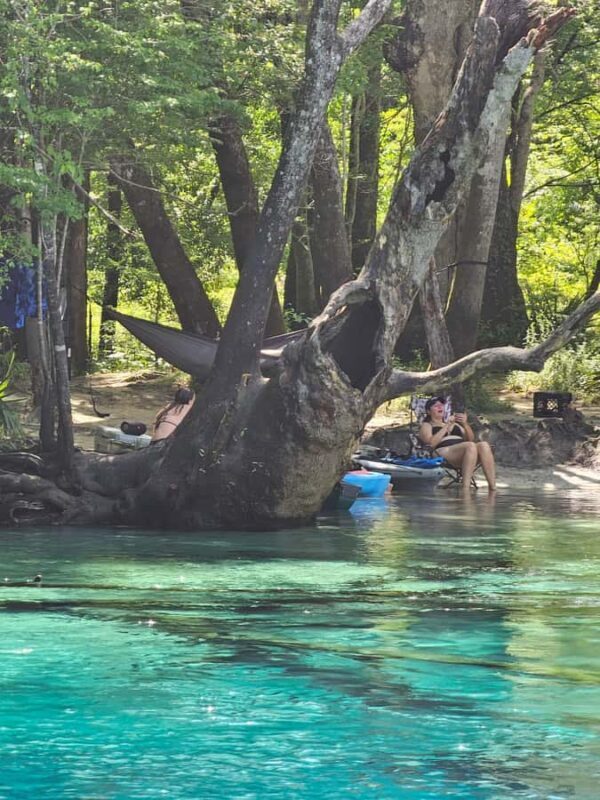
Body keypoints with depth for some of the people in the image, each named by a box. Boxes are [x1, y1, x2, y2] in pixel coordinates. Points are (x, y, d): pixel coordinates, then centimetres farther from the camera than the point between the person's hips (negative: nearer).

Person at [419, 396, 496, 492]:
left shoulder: (454, 423, 35)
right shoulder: (426, 425, 20)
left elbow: (471, 439, 23)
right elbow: (431, 443, -2)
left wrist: (465, 424, 6)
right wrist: (447, 426, -3)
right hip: (444, 452, -5)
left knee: (483, 445, -29)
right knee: (471, 446, -36)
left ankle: (493, 488, -41)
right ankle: (465, 490, -46)